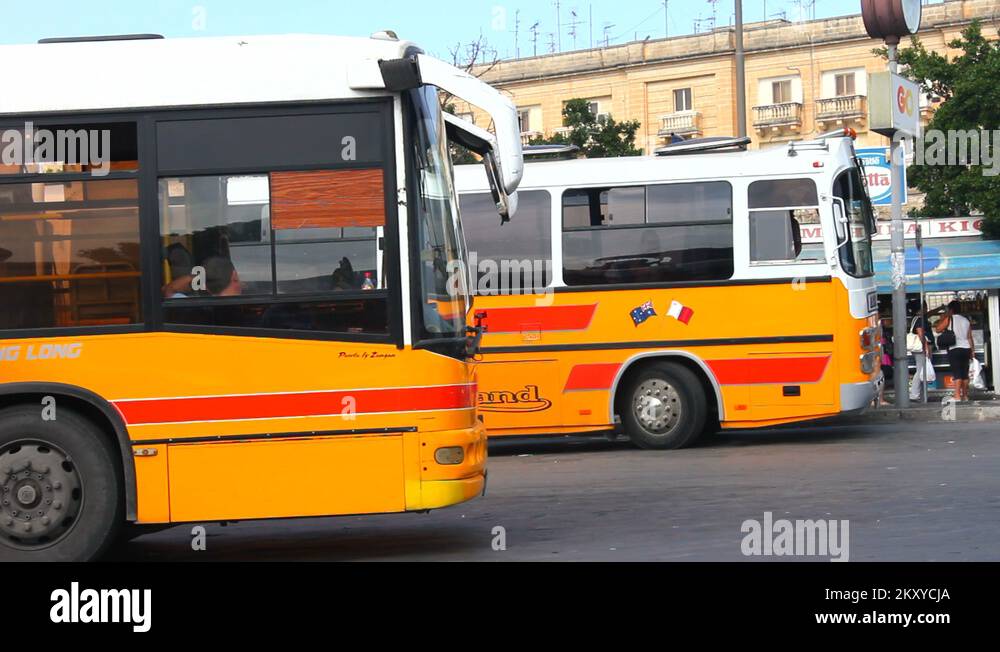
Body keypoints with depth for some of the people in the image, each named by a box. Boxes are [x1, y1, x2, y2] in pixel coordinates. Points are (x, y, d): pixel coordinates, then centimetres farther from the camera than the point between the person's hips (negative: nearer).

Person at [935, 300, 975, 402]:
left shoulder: (949, 319, -4)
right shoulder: (966, 320, 11)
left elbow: (938, 329, -2)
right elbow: (970, 337, 11)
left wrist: (943, 317, 9)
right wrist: (972, 351, 16)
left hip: (954, 349, -5)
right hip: (966, 348, 5)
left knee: (957, 373, -9)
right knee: (965, 373, 11)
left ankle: (957, 396, -17)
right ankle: (965, 395, 15)